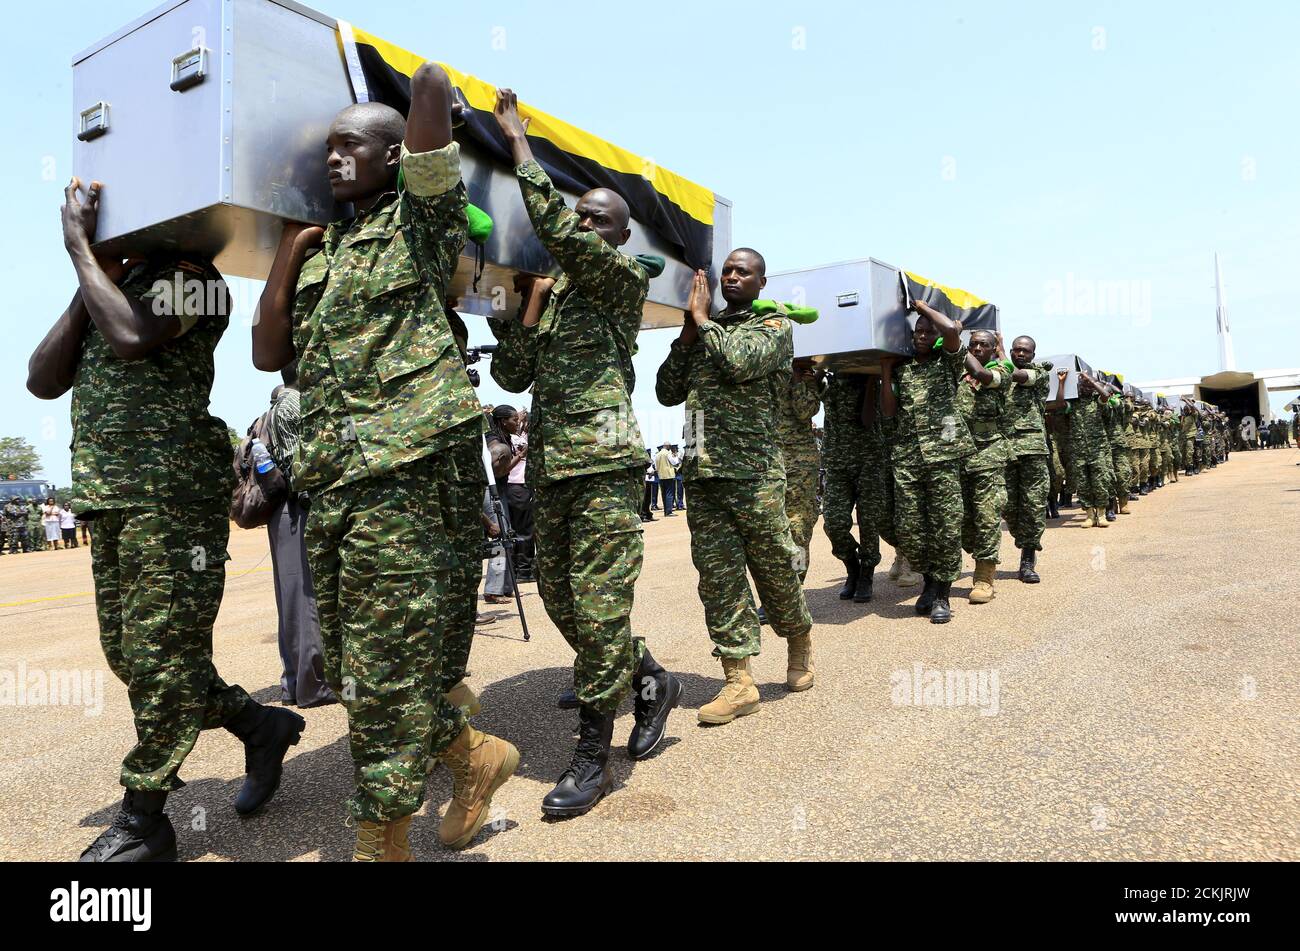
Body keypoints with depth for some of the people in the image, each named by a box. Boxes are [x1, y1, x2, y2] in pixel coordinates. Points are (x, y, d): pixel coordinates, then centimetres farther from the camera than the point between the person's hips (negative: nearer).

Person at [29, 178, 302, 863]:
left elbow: (132, 337, -22)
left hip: (170, 491, -9)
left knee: (157, 652, -3)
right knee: (127, 652, 13)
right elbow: (43, 382, 12)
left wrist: (79, 245, -8)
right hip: (108, 496, 9)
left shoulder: (190, 275, -2)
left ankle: (141, 822, 10)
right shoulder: (112, 285, 20)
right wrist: (88, 282, 6)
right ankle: (261, 725, 27)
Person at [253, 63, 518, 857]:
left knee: (386, 668, -3)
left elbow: (433, 81, -7)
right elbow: (268, 354, 14)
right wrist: (290, 246, 14)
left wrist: (431, 131, 14)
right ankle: (476, 755, 30)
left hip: (407, 470, -7)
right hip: (334, 480, 8)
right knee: (353, 666, 12)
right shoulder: (323, 253, 21)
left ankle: (383, 842, 12)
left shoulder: (420, 219, 3)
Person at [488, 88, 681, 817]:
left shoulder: (624, 278, -1)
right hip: (548, 469, 8)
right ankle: (653, 682, 33)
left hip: (606, 465, -8)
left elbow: (555, 227, -18)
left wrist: (517, 139, -8)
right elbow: (513, 376, 17)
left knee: (598, 608, -5)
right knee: (564, 604, 12)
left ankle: (593, 755, 7)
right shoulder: (550, 294, 19)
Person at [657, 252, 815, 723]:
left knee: (774, 568, 4)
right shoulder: (704, 332, 19)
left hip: (754, 472, -4)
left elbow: (739, 361, -16)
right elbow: (667, 392, 12)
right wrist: (687, 333, 4)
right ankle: (739, 682, 6)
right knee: (717, 574, 1)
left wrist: (703, 319, -3)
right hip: (702, 472, 5)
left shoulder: (774, 325, 5)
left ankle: (800, 640, 31)